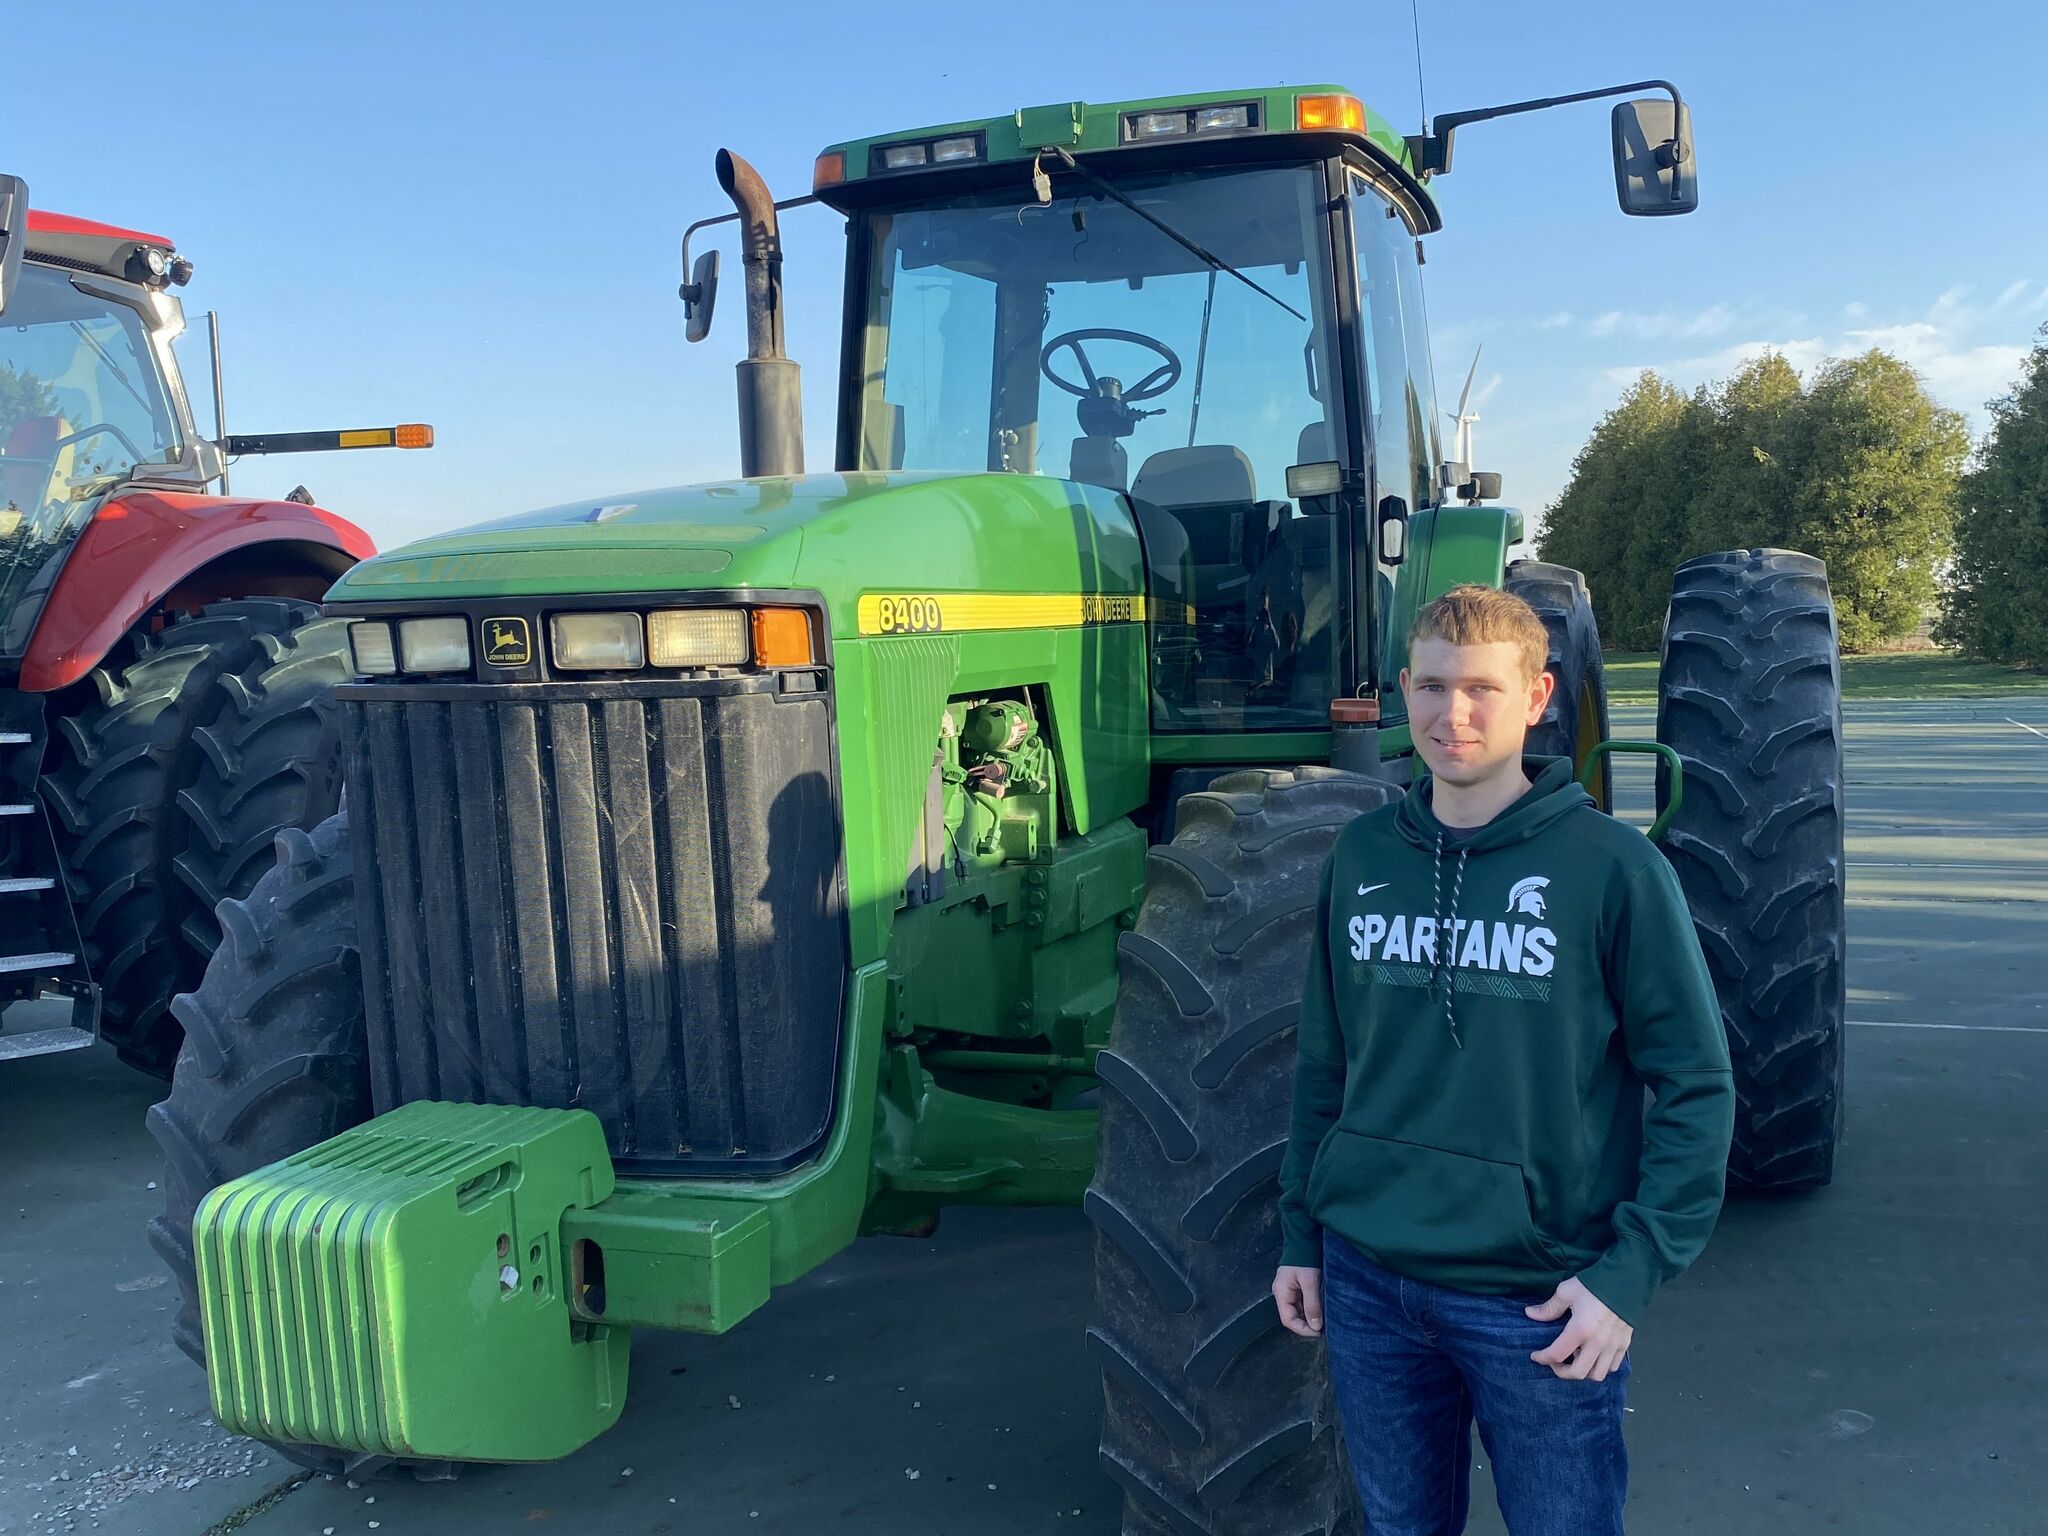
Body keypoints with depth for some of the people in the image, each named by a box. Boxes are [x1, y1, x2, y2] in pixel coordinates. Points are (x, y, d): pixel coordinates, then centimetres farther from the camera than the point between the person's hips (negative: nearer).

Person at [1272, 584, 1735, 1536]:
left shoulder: (1610, 865, -10)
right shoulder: (1361, 857, 2)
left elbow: (1695, 1086, -8)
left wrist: (1629, 1276, -13)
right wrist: (1300, 1233, 10)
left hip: (1540, 1300, -4)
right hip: (1366, 1283, 4)